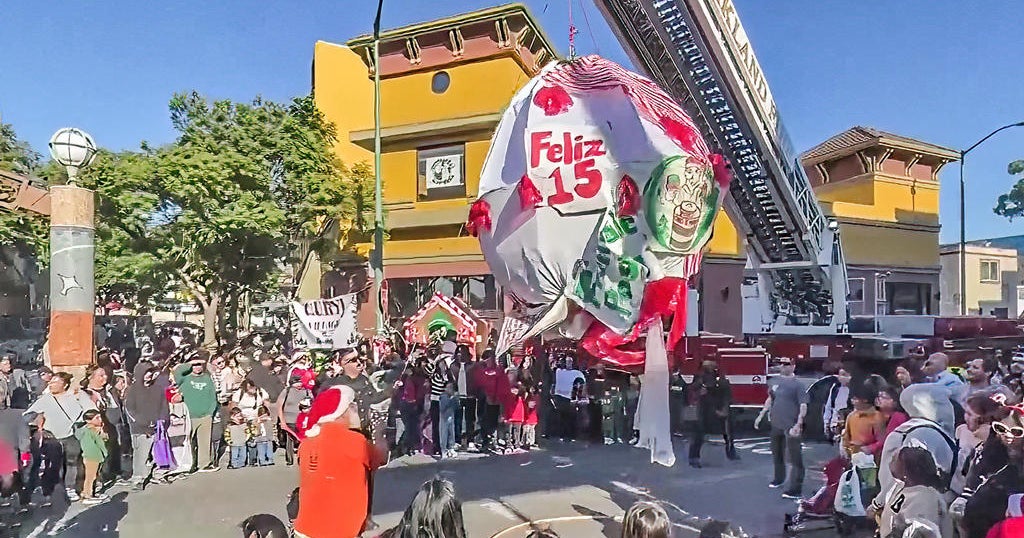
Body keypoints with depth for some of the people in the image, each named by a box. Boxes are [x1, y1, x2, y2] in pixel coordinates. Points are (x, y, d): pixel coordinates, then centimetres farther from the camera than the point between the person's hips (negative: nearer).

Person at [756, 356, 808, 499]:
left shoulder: (797, 384, -10)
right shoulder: (774, 381, 8)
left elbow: (803, 405, -14)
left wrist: (798, 424, -23)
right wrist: (761, 416, 19)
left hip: (791, 427, -7)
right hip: (776, 424, 7)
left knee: (795, 458, -6)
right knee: (777, 454, 22)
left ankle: (795, 489, -5)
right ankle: (779, 478, 41)